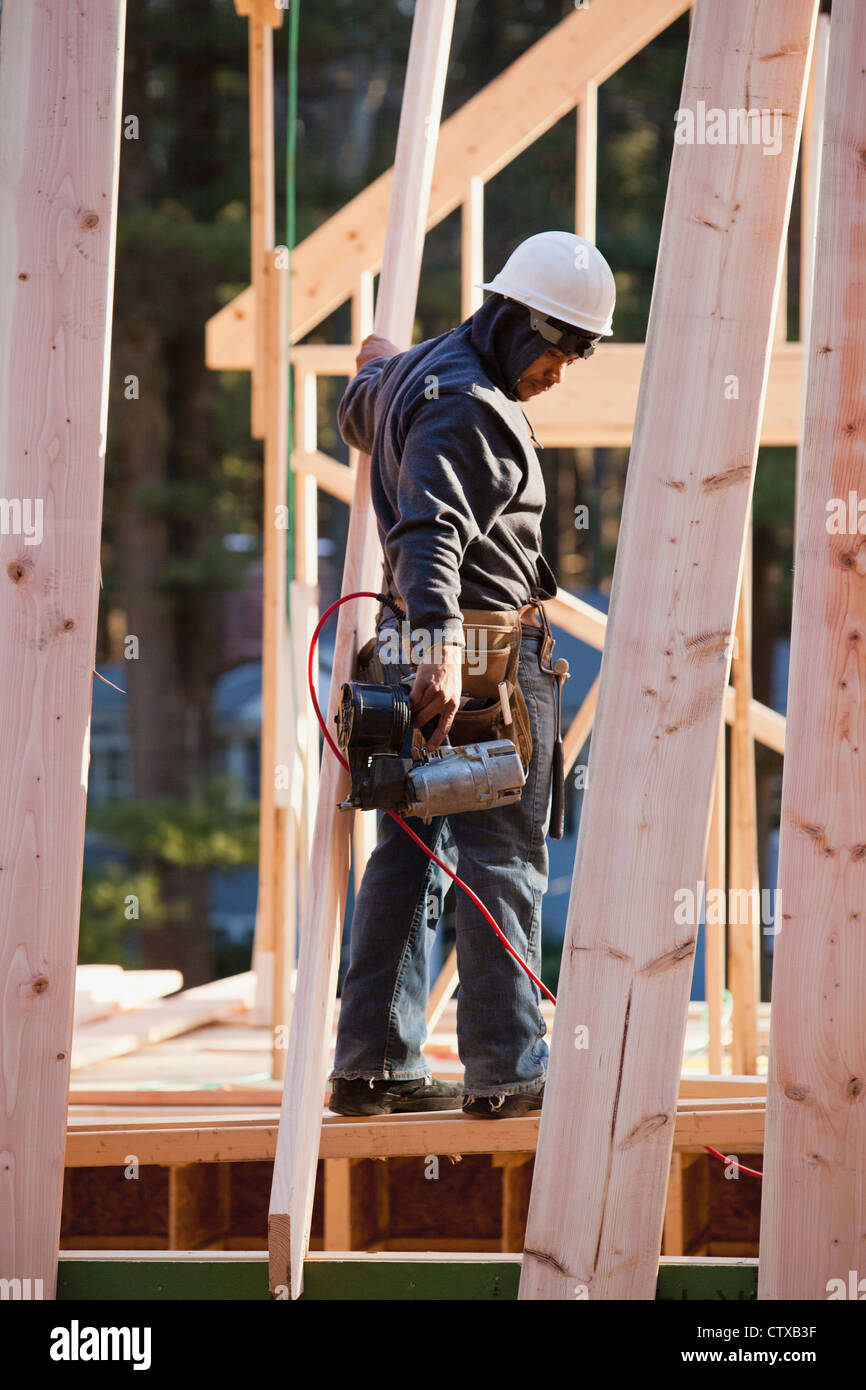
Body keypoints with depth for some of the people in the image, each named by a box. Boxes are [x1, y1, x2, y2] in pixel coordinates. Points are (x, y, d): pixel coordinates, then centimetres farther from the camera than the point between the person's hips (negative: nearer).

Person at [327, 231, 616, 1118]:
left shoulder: (411, 372, 15)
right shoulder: (467, 408, -17)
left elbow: (356, 417, 40)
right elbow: (433, 532, -32)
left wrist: (375, 366, 63)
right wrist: (440, 644, -44)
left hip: (423, 646, 10)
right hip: (480, 652, -10)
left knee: (409, 854, 10)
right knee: (503, 861, -7)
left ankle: (375, 1063, 10)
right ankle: (507, 1070, -8)